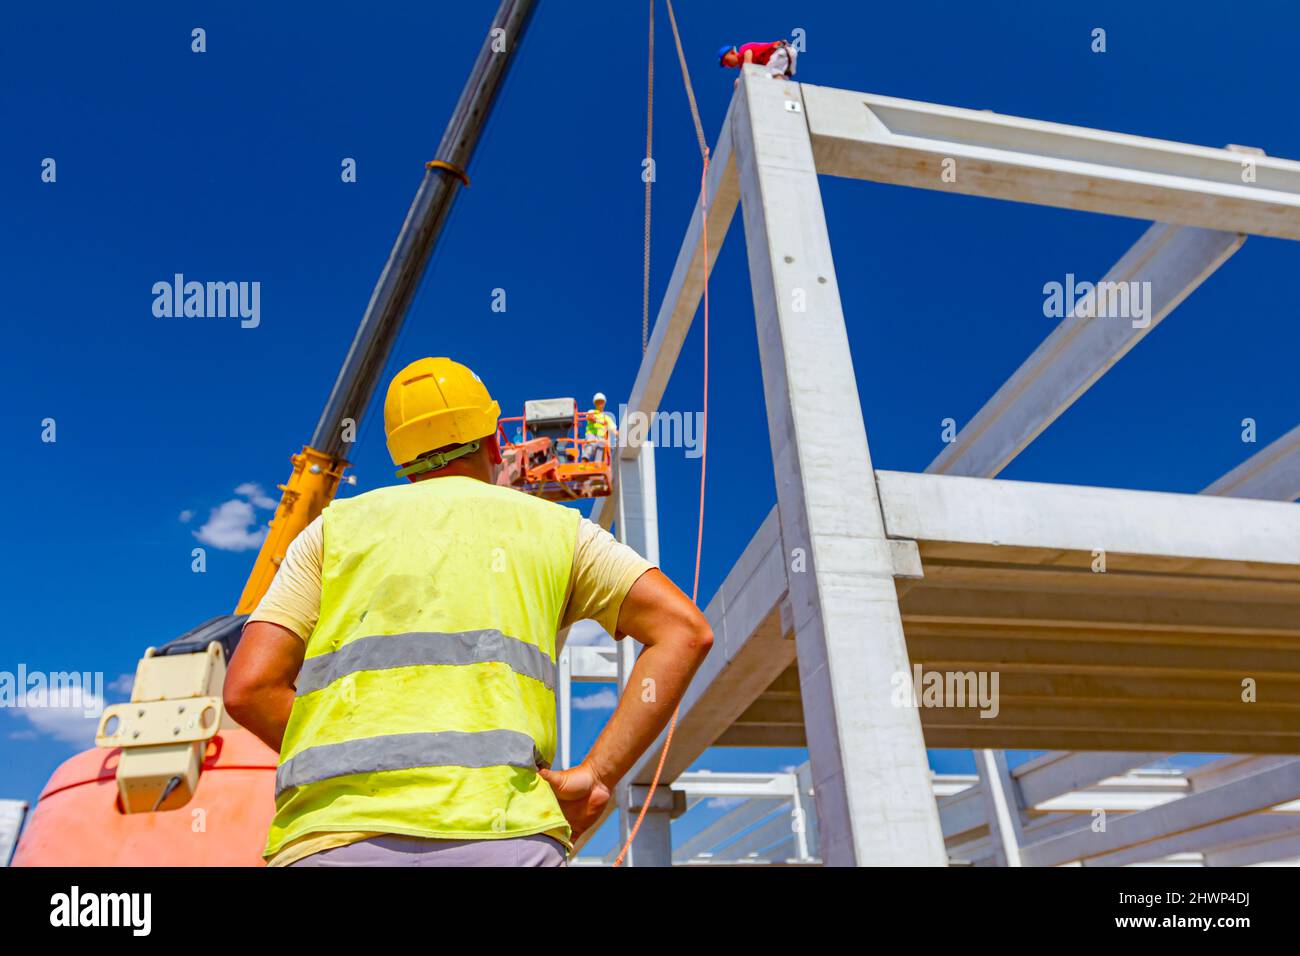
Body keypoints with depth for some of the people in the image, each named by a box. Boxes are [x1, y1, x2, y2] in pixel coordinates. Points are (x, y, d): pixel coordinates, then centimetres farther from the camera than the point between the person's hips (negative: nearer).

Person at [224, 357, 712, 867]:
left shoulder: (336, 524, 21)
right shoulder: (555, 525, 20)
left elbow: (248, 686, 11)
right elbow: (684, 629, 9)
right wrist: (597, 775, 4)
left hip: (329, 835, 2)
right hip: (498, 831, -1)